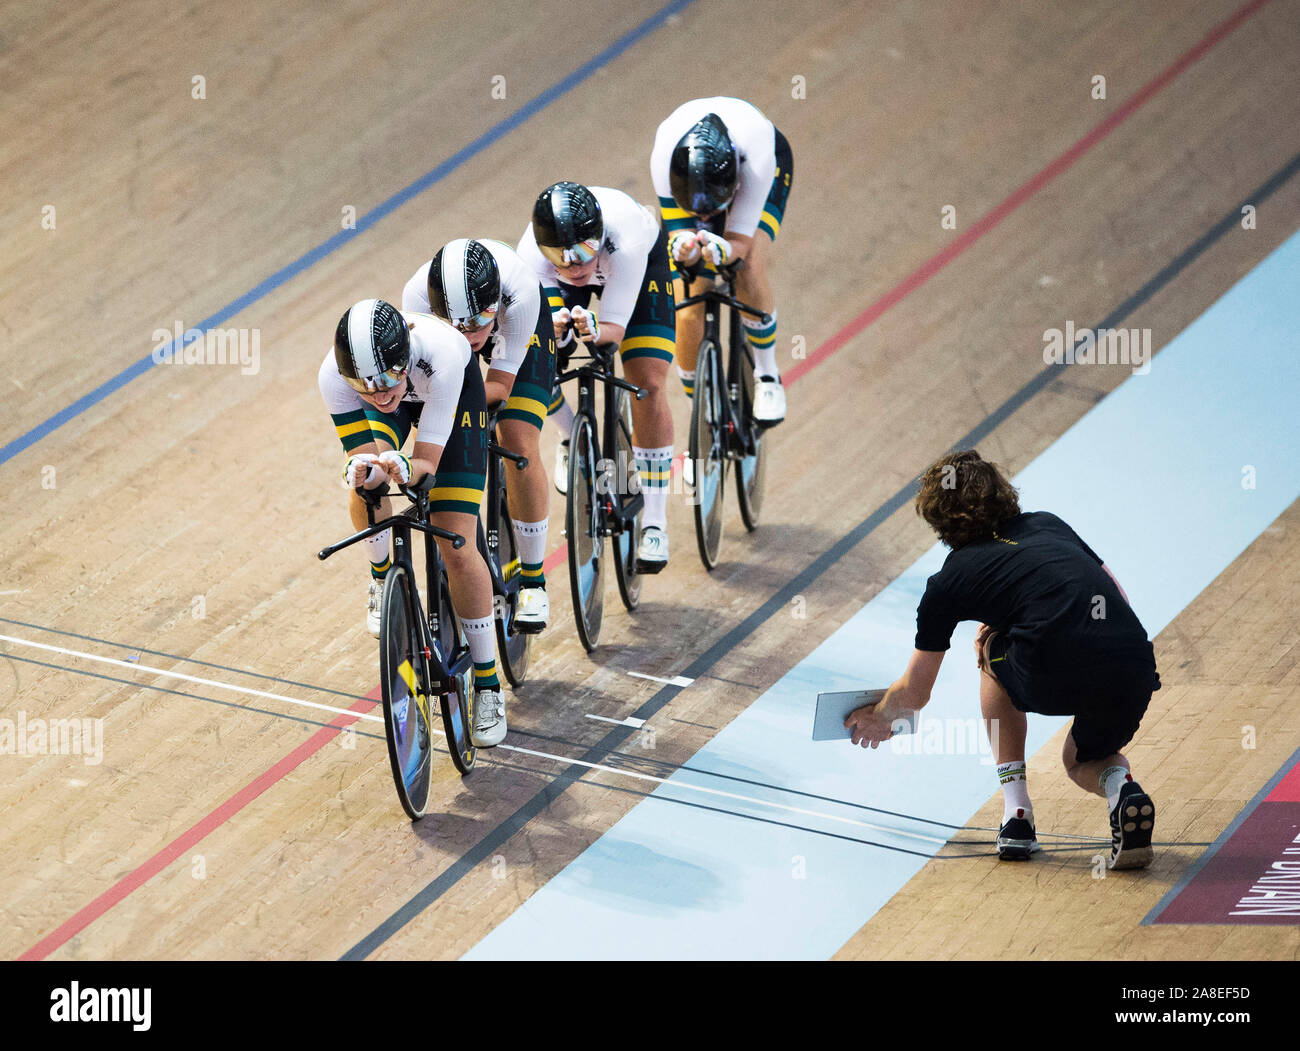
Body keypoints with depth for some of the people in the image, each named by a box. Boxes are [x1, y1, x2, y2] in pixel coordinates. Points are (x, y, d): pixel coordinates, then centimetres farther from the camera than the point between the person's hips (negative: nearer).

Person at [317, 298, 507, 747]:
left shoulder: (440, 352, -44)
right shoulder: (334, 376, -38)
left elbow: (427, 462, -36)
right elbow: (364, 456, -30)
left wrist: (403, 469, -58)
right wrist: (363, 471, -53)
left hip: (456, 390, -3)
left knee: (457, 548, -11)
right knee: (364, 490, -24)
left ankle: (488, 687, 4)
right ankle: (383, 578, 13)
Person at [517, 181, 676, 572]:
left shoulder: (624, 241, -44)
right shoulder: (532, 257, -40)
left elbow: (616, 328, -38)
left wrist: (593, 330, -60)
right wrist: (554, 330, -58)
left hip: (642, 259, -2)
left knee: (648, 385, -15)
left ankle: (654, 523, -5)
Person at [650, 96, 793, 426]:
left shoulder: (756, 152, -45)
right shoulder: (664, 156, -41)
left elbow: (741, 241, -38)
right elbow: (679, 230, -31)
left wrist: (723, 251, -62)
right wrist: (683, 247, -55)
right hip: (689, 175, 1)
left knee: (748, 270, -30)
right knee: (690, 310, -12)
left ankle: (767, 374, -5)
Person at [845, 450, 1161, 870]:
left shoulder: (947, 582, 17)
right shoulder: (1047, 524, 26)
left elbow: (913, 694, 29)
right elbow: (1115, 594, 31)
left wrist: (878, 719, 51)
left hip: (1056, 678, -4)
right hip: (1135, 671, 4)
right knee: (1081, 761, 35)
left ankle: (1016, 815, 23)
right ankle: (1122, 789, -3)